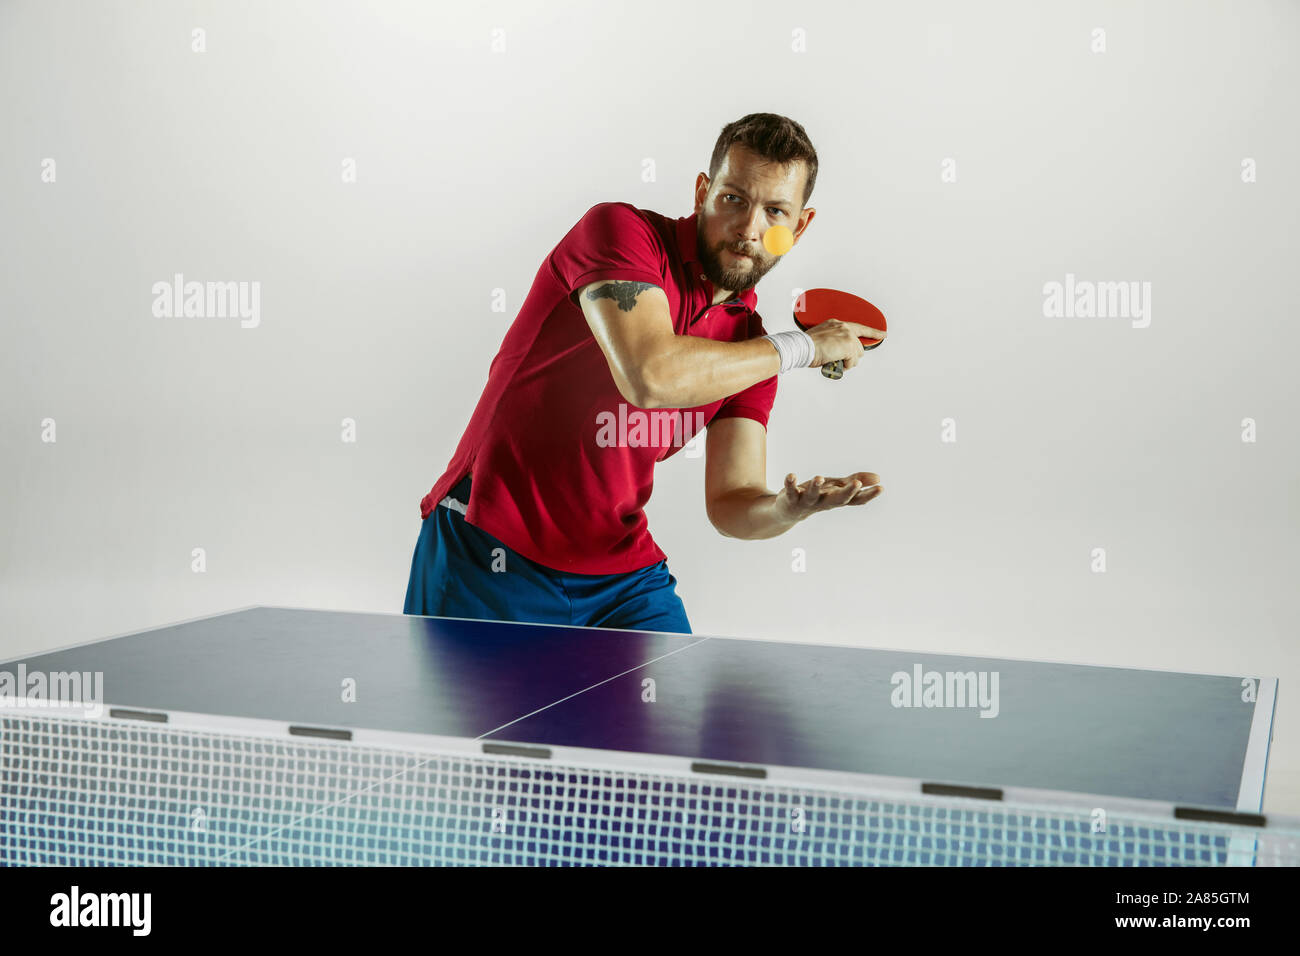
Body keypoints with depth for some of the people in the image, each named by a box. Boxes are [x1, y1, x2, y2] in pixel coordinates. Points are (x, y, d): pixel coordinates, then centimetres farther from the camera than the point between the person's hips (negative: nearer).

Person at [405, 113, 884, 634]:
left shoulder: (751, 345, 4)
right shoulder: (619, 229, -12)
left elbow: (731, 504, -2)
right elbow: (651, 374, -29)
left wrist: (788, 508, -26)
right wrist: (801, 347, -17)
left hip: (624, 578, 5)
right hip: (492, 557, -5)